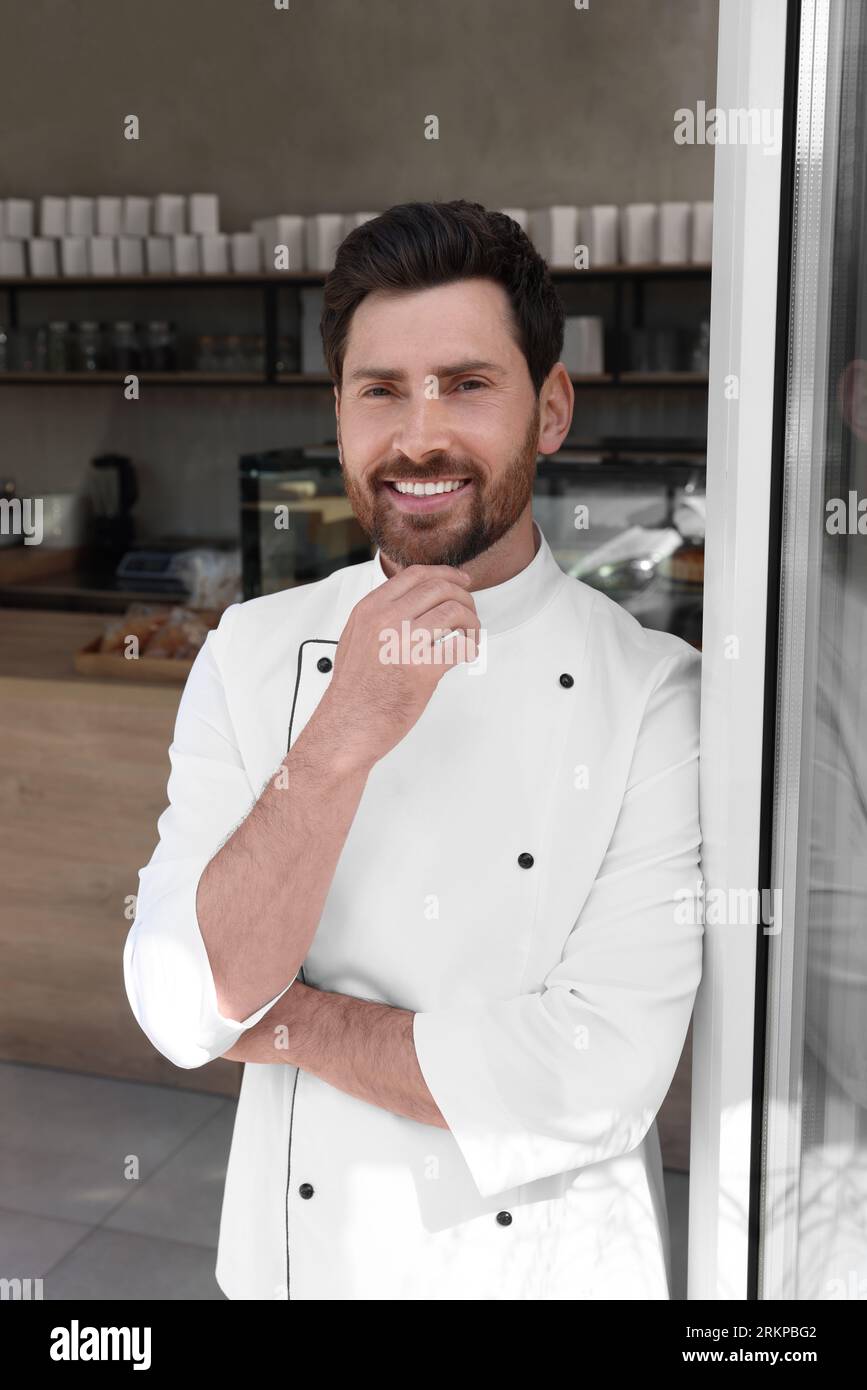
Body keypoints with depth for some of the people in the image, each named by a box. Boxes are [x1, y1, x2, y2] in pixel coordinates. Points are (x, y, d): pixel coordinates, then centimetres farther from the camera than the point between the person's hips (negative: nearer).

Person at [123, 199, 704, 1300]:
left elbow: (591, 1087, -23)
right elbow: (185, 1012, -17)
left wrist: (286, 1022, -14)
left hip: (542, 1261, -2)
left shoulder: (653, 694, -17)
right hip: (295, 1252, 2)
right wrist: (341, 737, -29)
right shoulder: (251, 653, -9)